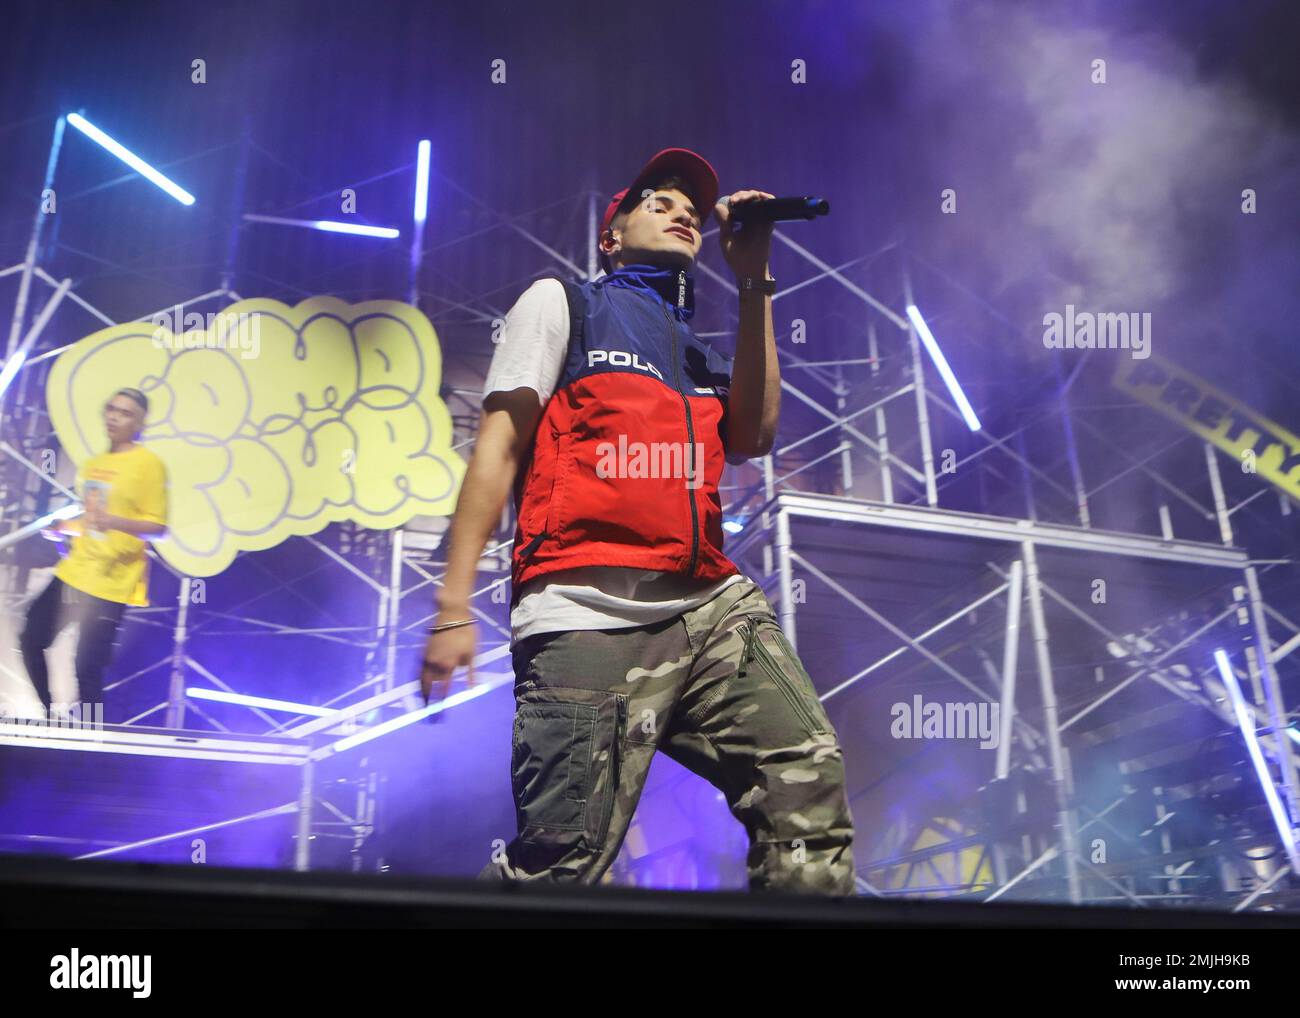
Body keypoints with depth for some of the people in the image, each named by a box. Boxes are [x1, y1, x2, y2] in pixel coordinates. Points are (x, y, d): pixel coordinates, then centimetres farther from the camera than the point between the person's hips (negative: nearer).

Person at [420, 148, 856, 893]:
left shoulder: (704, 348, 29)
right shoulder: (563, 303, 17)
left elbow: (752, 437, 8)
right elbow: (499, 446, 7)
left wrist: (754, 285, 11)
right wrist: (454, 607, -4)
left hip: (712, 608, 5)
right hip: (589, 614, -5)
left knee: (809, 777, -16)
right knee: (560, 865, -10)